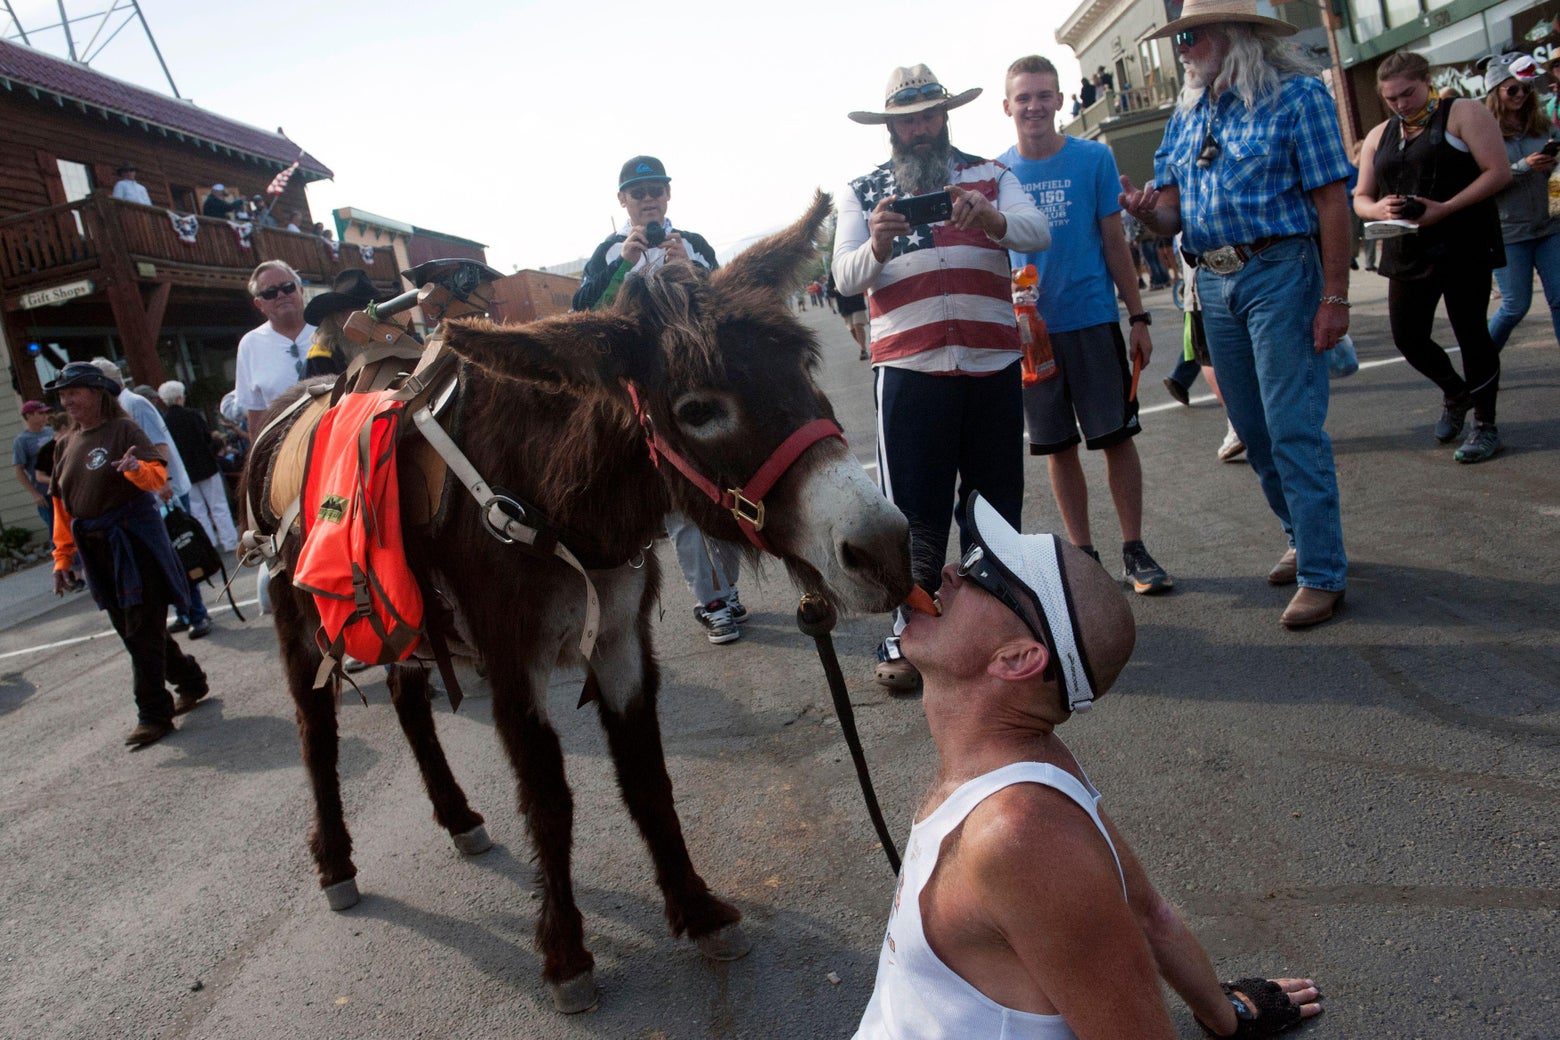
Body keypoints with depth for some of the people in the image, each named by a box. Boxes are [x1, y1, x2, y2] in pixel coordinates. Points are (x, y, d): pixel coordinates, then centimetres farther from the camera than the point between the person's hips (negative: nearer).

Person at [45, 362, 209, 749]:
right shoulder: (67, 444, 15)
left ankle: (153, 715, 0)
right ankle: (189, 681, 30)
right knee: (129, 628, 13)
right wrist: (63, 557, 15)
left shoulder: (124, 430, -5)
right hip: (97, 552, 8)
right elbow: (62, 504, 17)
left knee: (143, 632, -6)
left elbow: (158, 473, -19)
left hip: (136, 545, -8)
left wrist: (137, 468, -41)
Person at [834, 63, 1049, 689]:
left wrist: (989, 219, -24)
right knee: (914, 508, -2)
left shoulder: (990, 175, 14)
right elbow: (845, 277, 1)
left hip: (993, 365, 2)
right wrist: (877, 244, -20)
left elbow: (1038, 233, -3)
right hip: (909, 371, -2)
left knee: (996, 501, 10)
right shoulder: (861, 193, 13)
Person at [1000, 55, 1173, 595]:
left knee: (1117, 436, 2)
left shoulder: (1094, 159, 0)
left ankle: (1134, 551, 15)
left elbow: (1114, 242, 3)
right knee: (1058, 446, 7)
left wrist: (1138, 317, 0)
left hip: (1093, 320, -1)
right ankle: (1084, 554, 19)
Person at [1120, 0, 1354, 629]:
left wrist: (1335, 296, -16)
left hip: (1279, 274, -7)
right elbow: (1174, 212, 11)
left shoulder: (1297, 95, -5)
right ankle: (1304, 539, 30)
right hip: (1213, 282, 7)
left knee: (1293, 429, -8)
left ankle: (1323, 575, 1)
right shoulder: (1187, 114, 14)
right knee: (1253, 430, 12)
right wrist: (1146, 209, -13)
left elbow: (1332, 200, -10)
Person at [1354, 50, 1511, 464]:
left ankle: (1485, 425, 12)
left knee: (1471, 332, -2)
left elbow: (1499, 172, -8)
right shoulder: (1379, 135, 14)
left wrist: (1446, 208, -20)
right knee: (1407, 336, 3)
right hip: (1407, 253, 5)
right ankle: (1456, 392, 32)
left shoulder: (1464, 114, 0)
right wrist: (1378, 208, -9)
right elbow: (1360, 197, 15)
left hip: (1463, 247, -5)